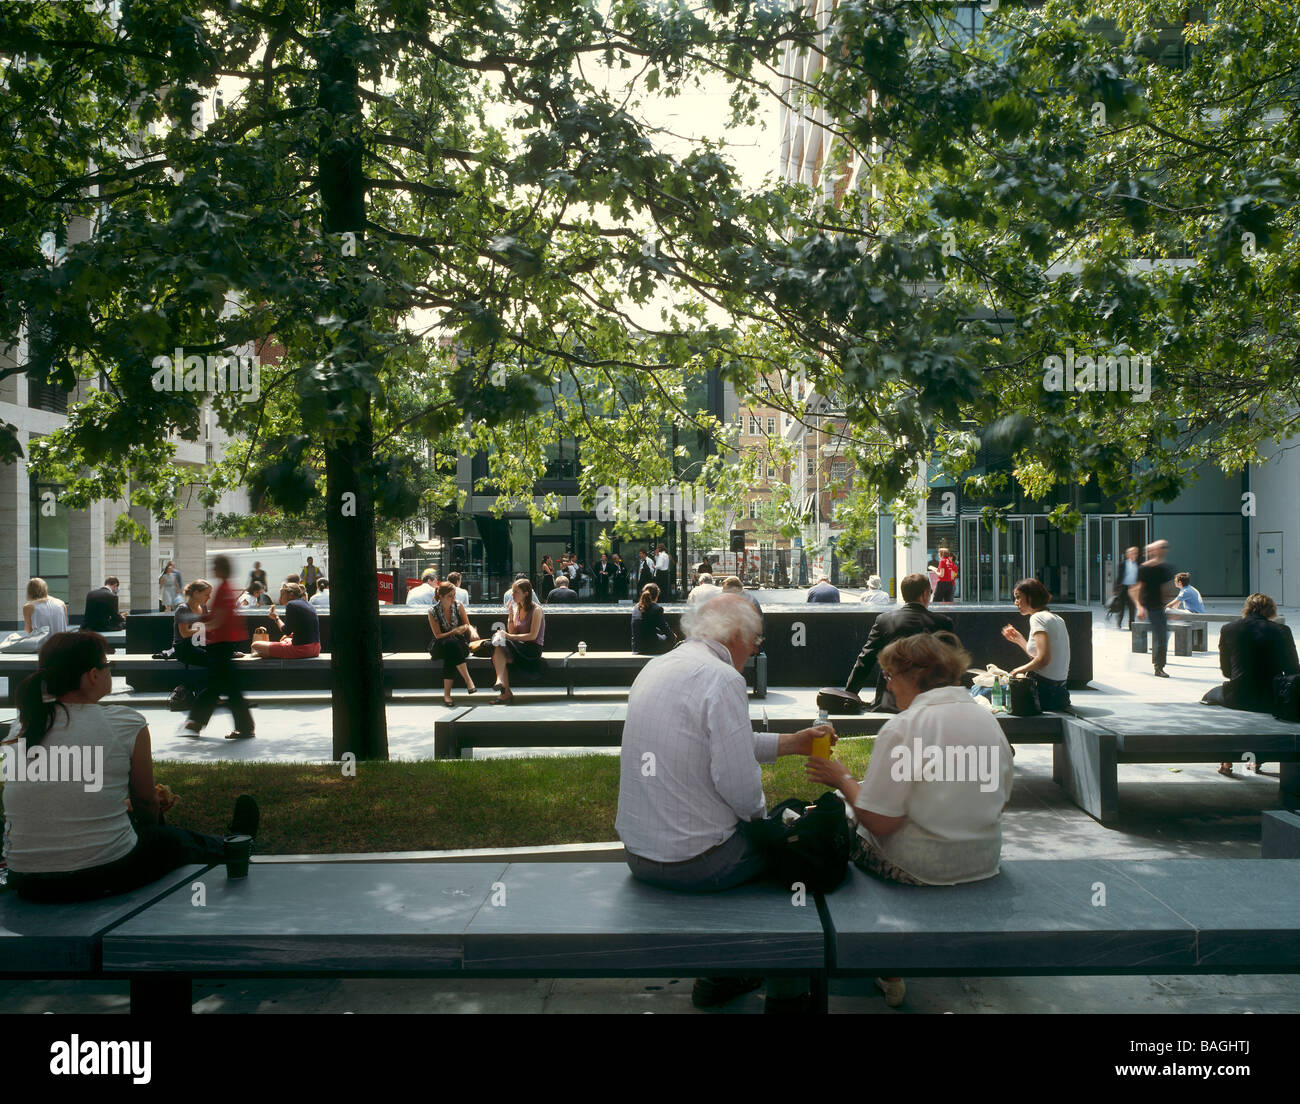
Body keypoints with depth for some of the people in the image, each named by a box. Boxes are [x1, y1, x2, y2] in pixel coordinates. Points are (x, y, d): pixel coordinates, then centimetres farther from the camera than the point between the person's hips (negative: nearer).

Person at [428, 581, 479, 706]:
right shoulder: (433, 612, -7)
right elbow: (438, 635, -6)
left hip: (459, 643, 2)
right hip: (440, 646, -2)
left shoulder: (458, 605, 1)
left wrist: (472, 631, -18)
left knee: (450, 656, -36)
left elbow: (467, 625, 6)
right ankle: (468, 681, -42)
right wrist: (454, 631, -22)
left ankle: (446, 694, -35)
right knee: (451, 643, -38)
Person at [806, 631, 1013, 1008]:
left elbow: (879, 822, -21)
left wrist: (843, 779, -4)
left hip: (920, 867, -7)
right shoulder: (989, 719, 2)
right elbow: (999, 804, 11)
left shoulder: (902, 728, -20)